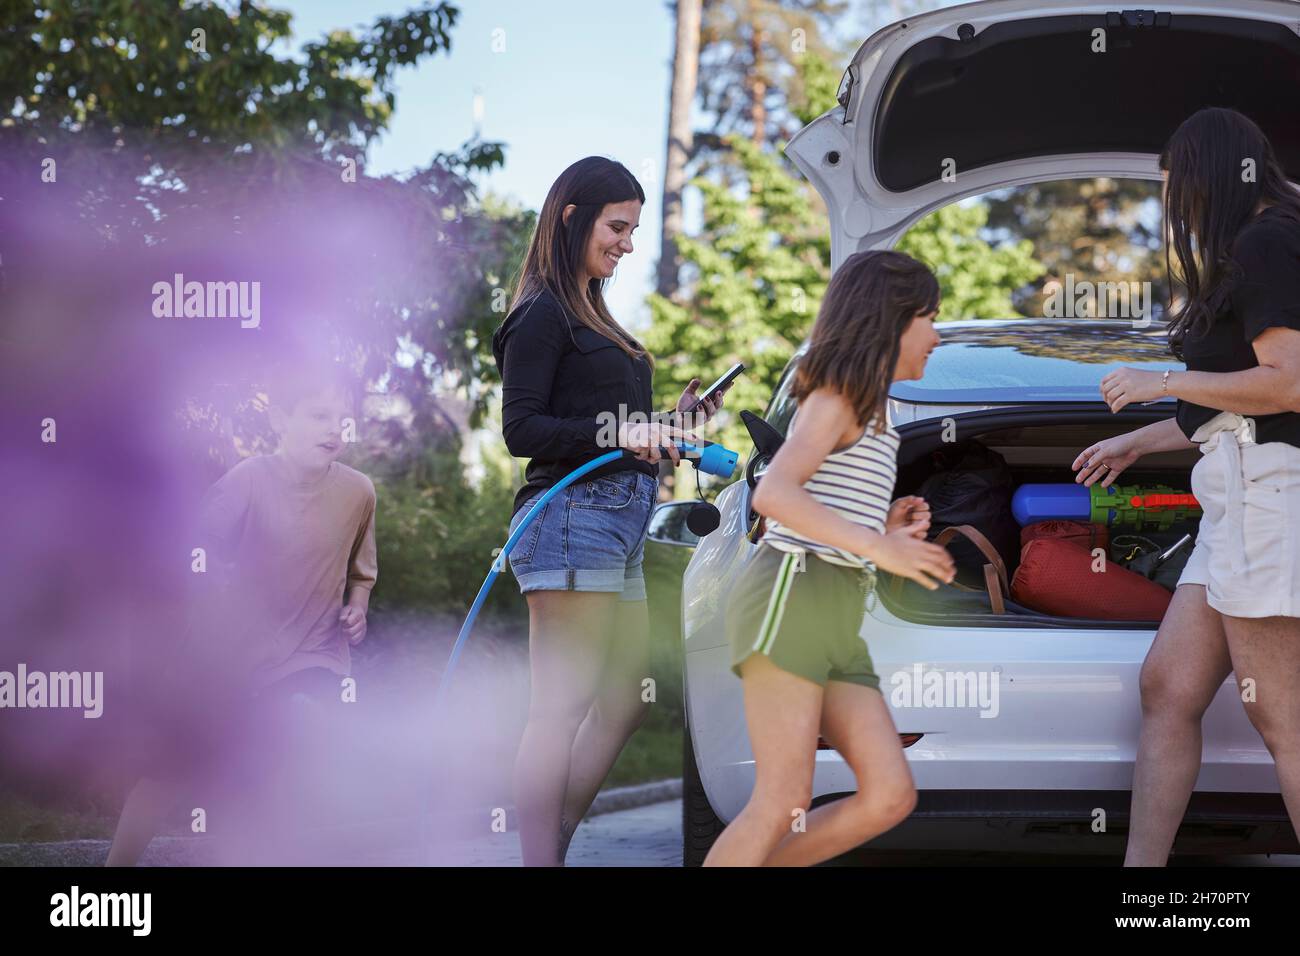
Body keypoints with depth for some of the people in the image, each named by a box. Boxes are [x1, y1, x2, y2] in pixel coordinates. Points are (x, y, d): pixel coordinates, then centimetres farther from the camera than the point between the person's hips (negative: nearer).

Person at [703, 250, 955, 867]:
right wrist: (877, 547, -25)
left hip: (832, 626, 9)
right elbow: (773, 494, -20)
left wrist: (885, 527, 11)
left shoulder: (864, 417, 26)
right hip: (789, 601, -9)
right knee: (784, 804, -15)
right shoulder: (837, 397, -4)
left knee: (890, 797, -4)